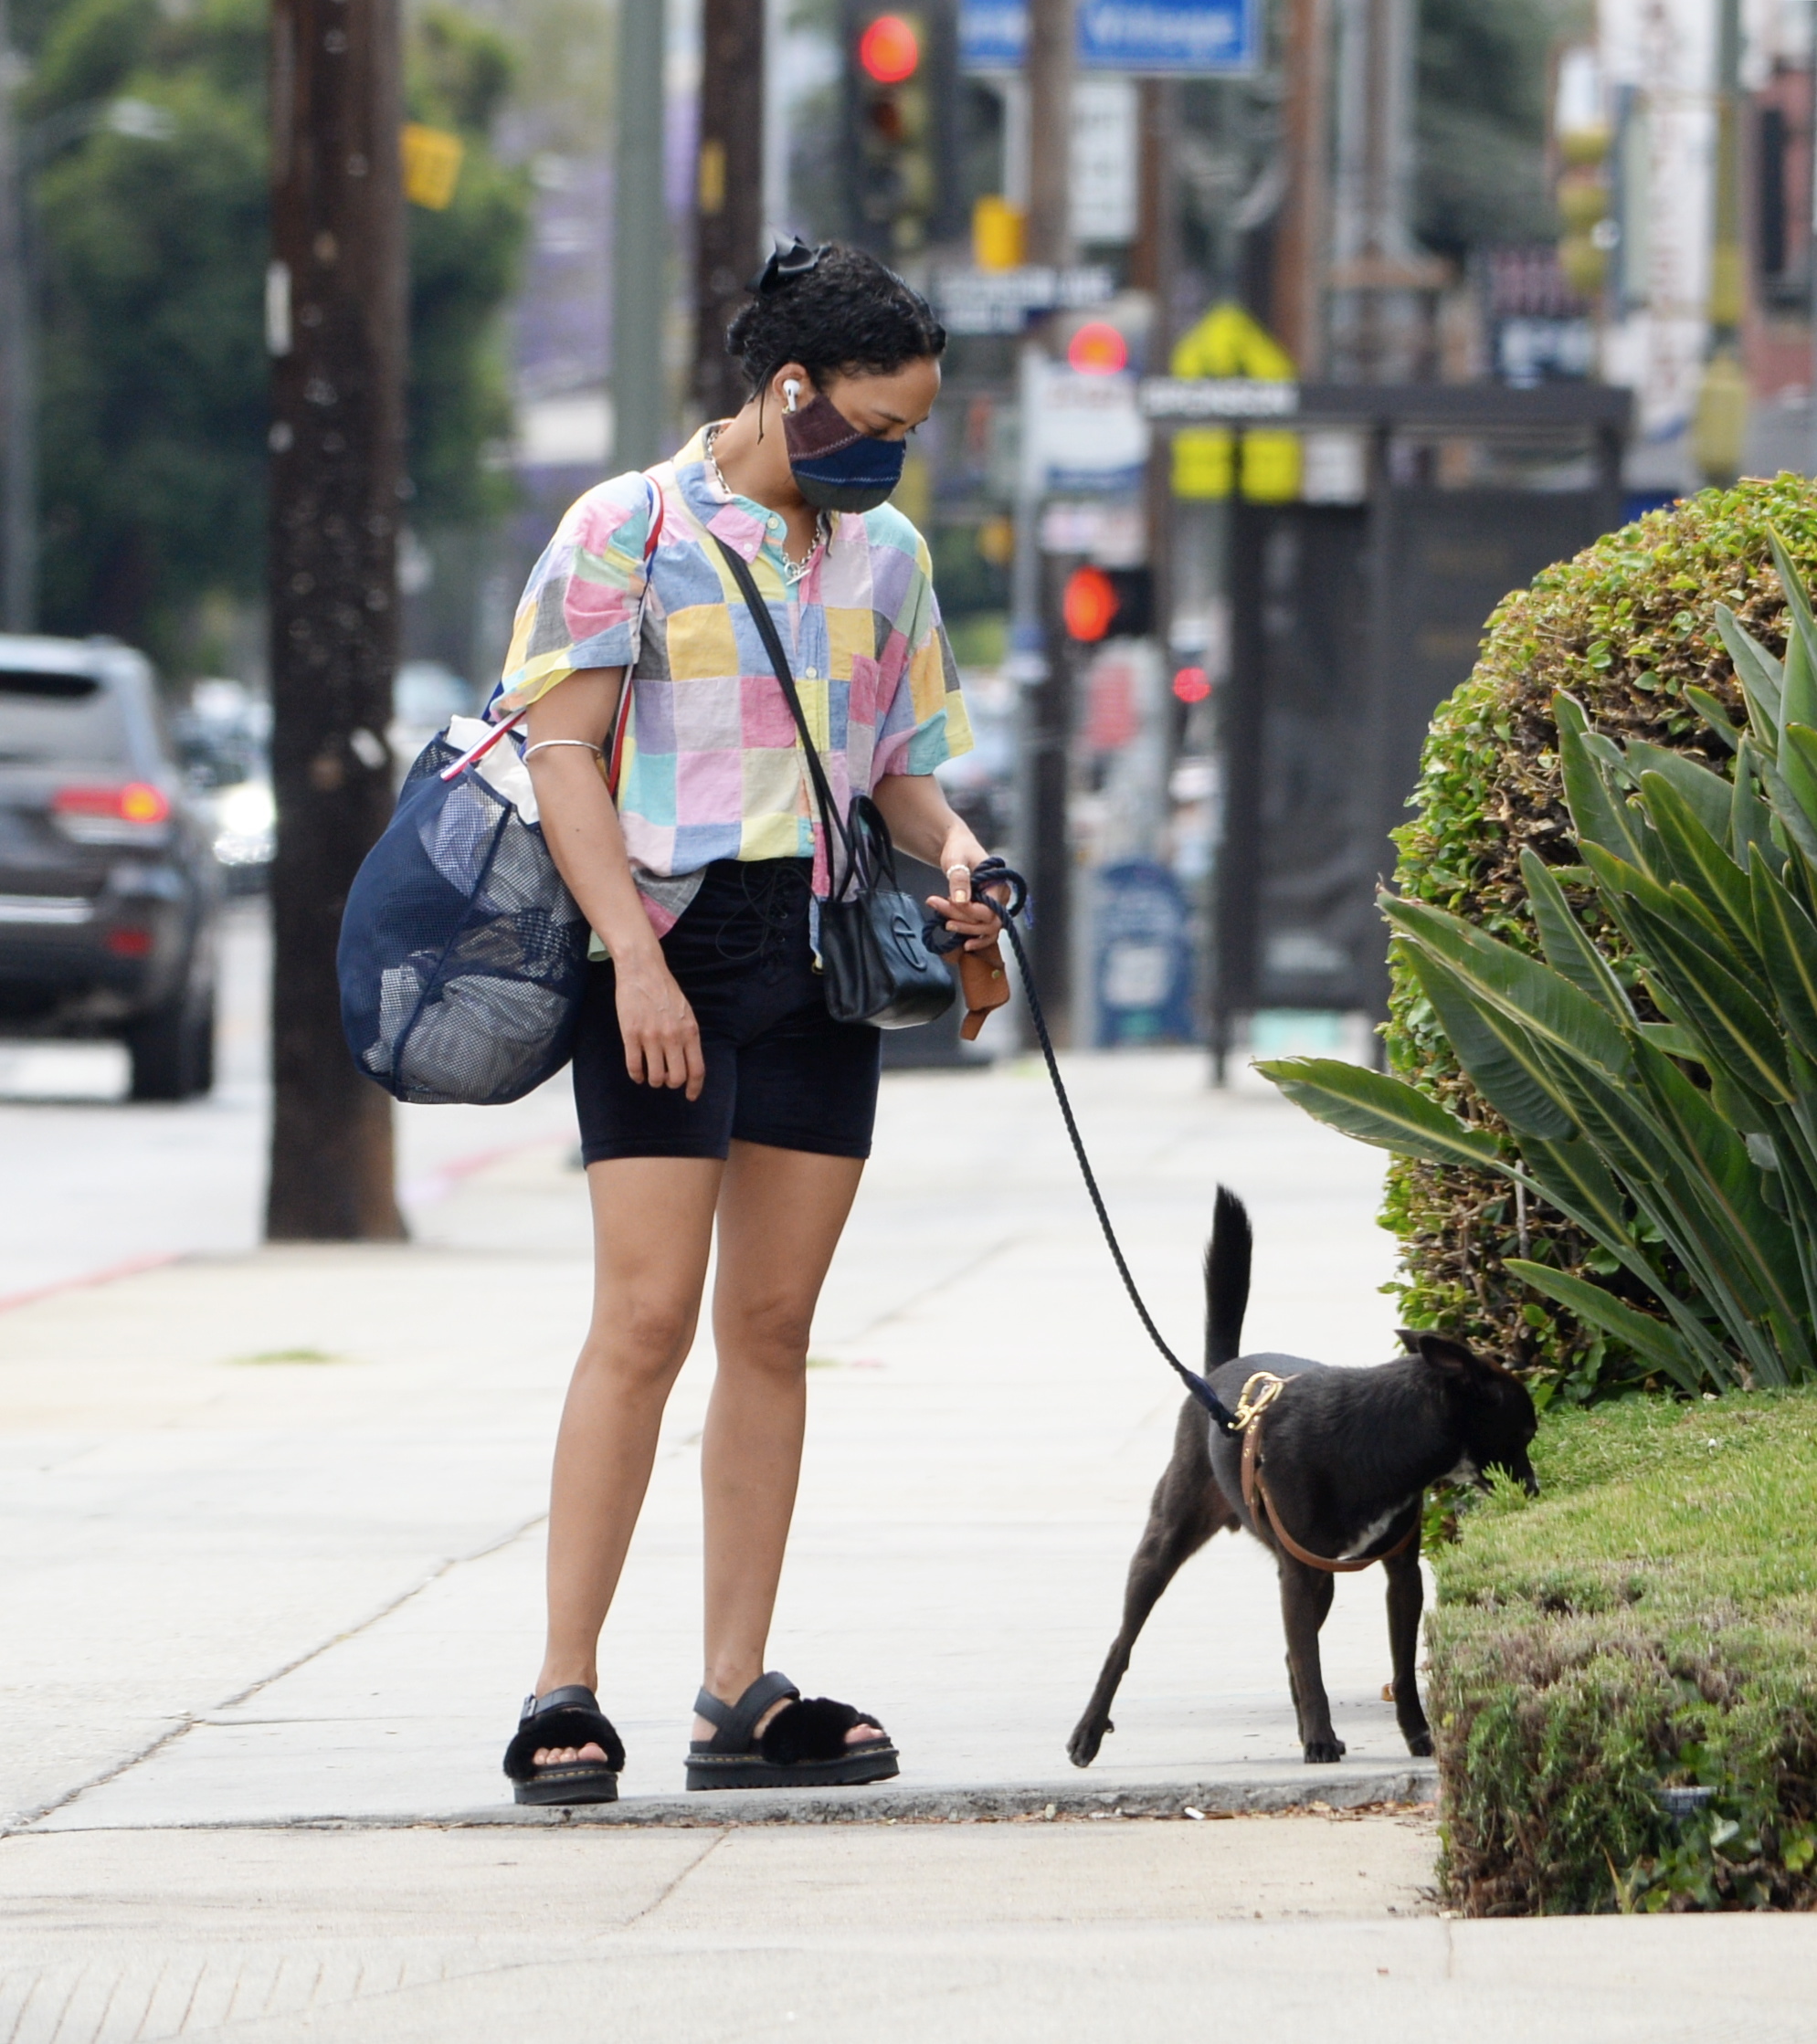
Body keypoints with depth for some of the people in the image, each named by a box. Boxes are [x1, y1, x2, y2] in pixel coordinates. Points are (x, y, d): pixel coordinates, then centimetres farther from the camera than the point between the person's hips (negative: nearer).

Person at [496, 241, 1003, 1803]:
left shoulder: (885, 554, 14)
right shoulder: (629, 531, -3)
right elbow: (565, 756, -7)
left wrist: (951, 851, -1)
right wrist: (635, 957, -17)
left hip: (826, 956, 6)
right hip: (671, 945, -6)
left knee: (774, 1325, 5)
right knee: (647, 1316, -11)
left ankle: (739, 1697, 7)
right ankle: (566, 1692, -9)